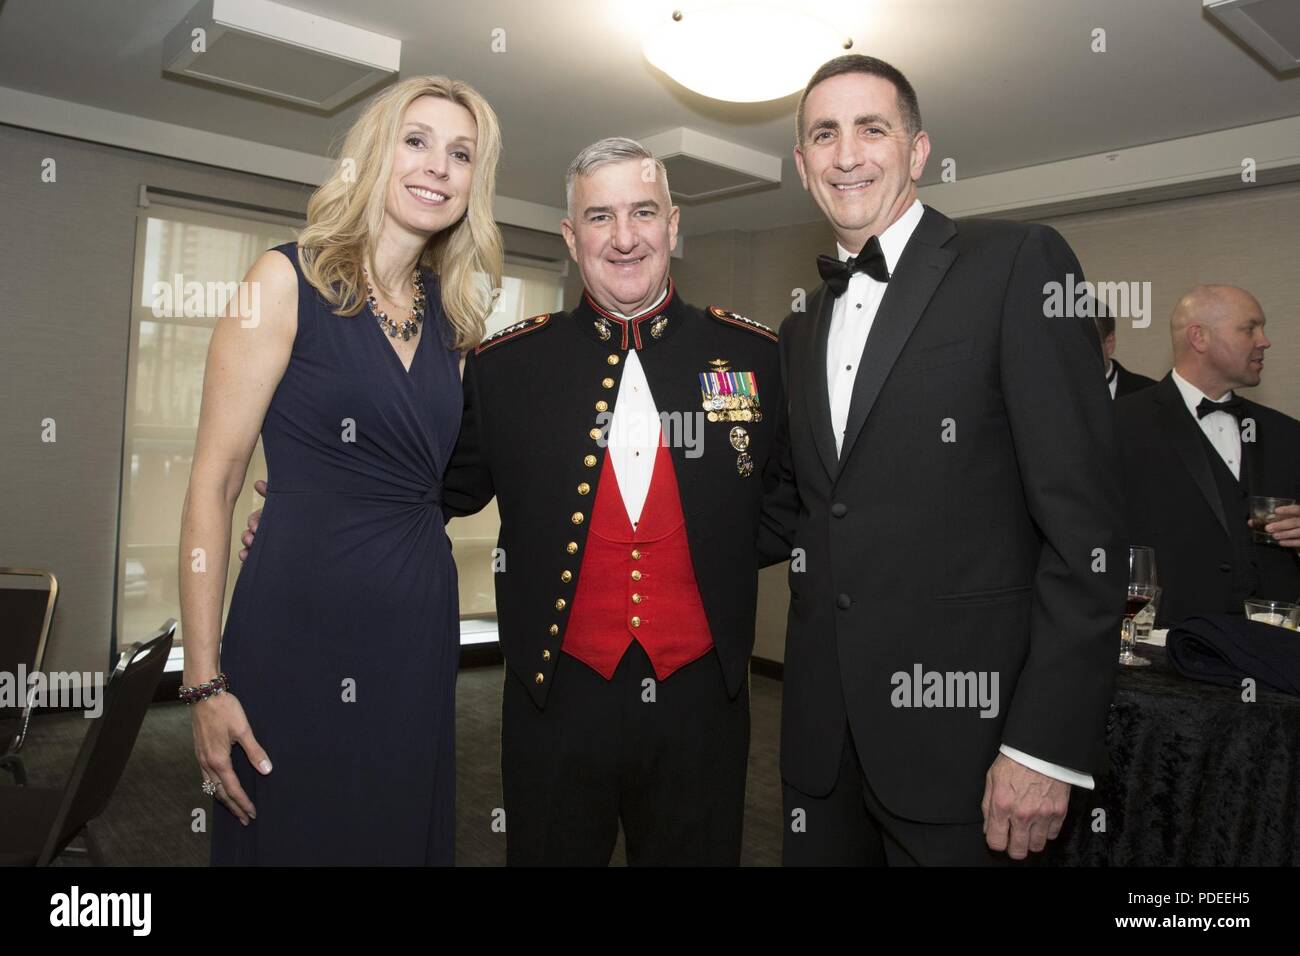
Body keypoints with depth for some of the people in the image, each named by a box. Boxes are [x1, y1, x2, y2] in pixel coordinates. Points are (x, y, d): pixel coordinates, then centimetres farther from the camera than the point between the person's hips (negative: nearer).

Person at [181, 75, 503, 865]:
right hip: (301, 623, -5)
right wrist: (205, 681, -11)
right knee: (290, 835, 12)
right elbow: (214, 482, -9)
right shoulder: (287, 279, -6)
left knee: (405, 836, 18)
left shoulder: (450, 312, 9)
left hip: (421, 629, 5)